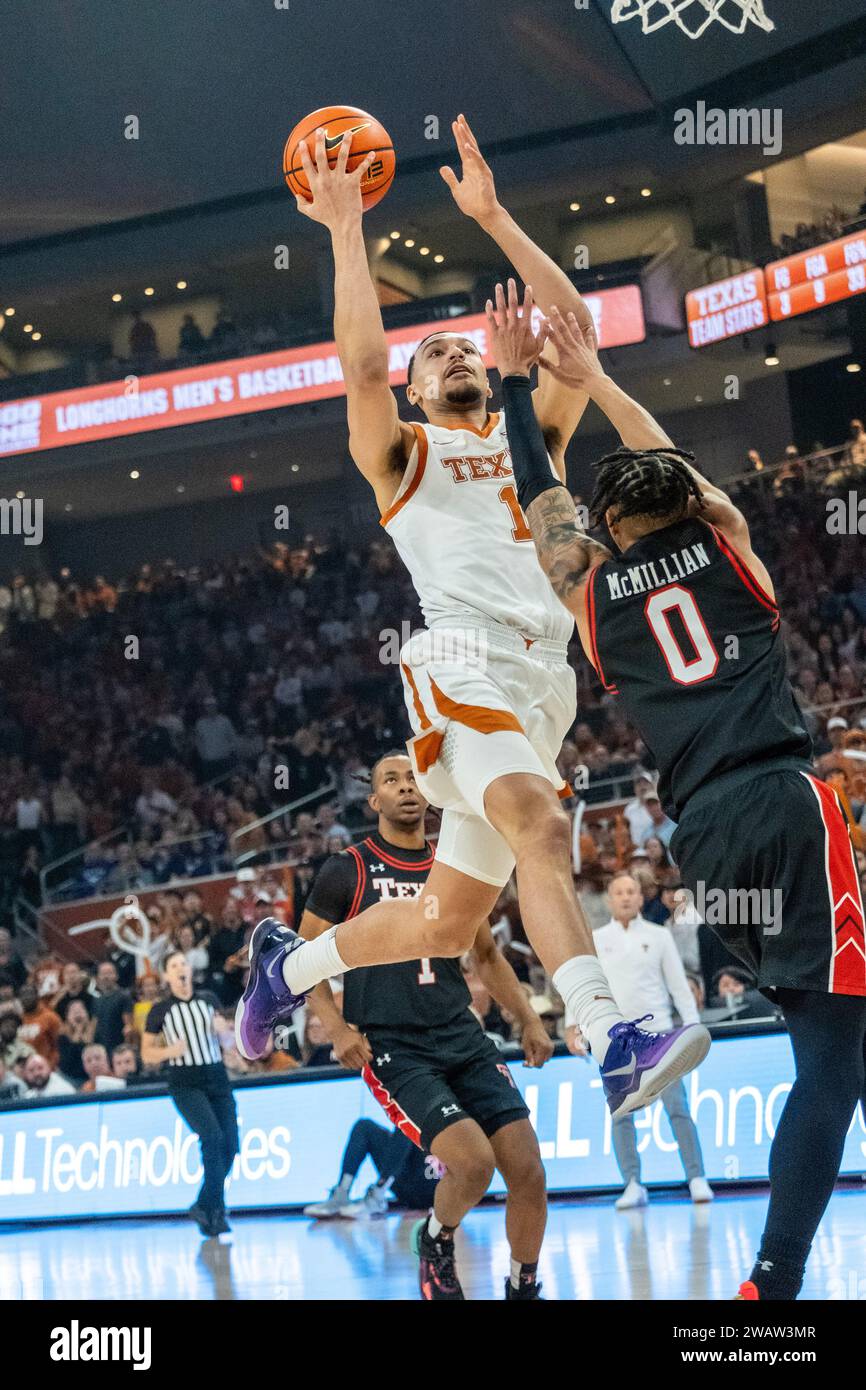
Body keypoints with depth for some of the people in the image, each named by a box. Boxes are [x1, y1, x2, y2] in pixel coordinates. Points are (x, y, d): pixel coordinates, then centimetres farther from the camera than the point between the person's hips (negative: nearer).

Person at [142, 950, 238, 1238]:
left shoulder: (209, 1000, 9)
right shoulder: (161, 1011, 0)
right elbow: (146, 1054, 5)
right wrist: (169, 1051, -14)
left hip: (216, 1077, 4)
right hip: (185, 1083, -4)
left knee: (229, 1145, -3)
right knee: (212, 1136, -24)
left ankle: (204, 1207, 16)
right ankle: (217, 1210, -17)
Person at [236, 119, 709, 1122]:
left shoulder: (533, 436, 26)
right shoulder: (401, 456, 16)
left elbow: (574, 329, 13)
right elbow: (361, 365, -3)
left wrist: (493, 218, 9)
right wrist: (347, 232, -1)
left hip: (541, 679, 5)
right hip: (462, 663, -5)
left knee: (446, 922, 6)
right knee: (542, 826, -32)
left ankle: (287, 963, 29)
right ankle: (614, 1046, -44)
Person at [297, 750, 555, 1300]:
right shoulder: (346, 872, 0)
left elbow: (487, 955, 25)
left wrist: (529, 1021, 14)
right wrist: (337, 1027, -11)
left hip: (463, 1038, 5)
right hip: (392, 1049, -5)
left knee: (528, 1172, -7)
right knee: (473, 1161, -24)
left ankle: (524, 1289, 16)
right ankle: (436, 1242, 9)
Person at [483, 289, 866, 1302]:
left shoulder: (587, 591, 13)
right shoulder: (722, 541, 12)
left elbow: (540, 497, 29)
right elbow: (667, 462, 31)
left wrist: (515, 381, 36)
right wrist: (593, 378, 41)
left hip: (705, 831, 4)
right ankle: (774, 1279, -19)